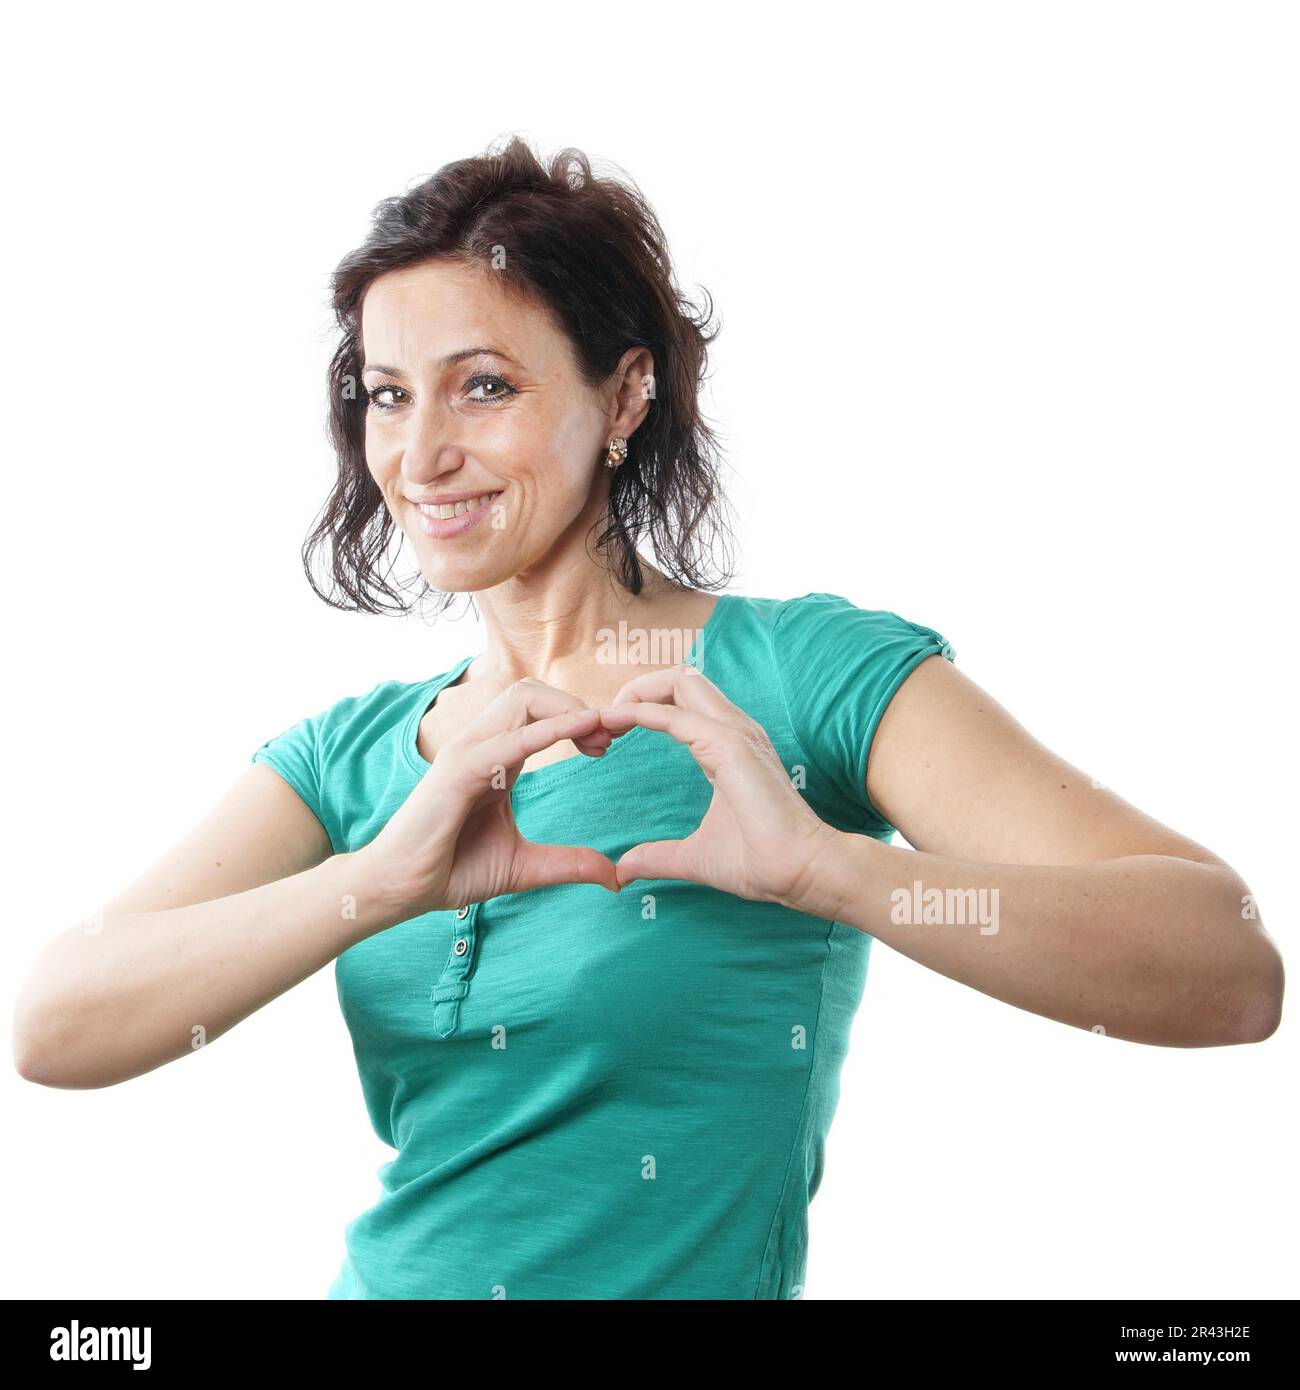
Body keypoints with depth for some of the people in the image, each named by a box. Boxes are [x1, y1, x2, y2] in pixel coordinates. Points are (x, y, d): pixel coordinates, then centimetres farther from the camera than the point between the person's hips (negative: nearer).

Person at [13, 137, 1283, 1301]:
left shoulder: (800, 675, -13)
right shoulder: (347, 755, 0)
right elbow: (50, 1031, -12)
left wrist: (825, 867, -35)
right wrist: (382, 880, -27)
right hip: (385, 1274, 4)